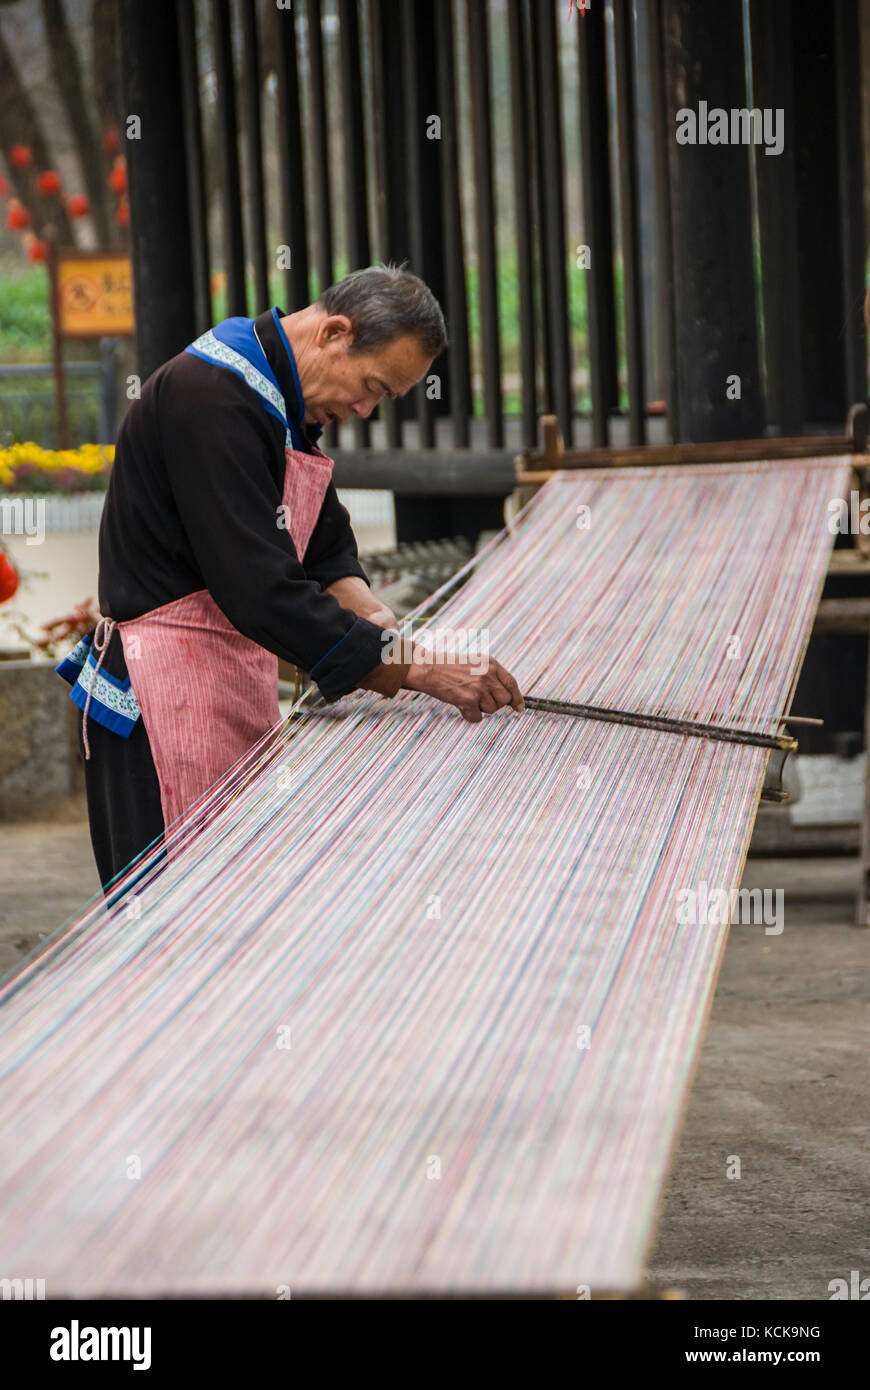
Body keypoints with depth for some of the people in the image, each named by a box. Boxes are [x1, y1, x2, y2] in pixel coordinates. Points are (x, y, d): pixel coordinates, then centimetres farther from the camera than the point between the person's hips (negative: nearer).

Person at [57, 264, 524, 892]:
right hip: (168, 699, -10)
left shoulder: (288, 401, 11)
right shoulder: (212, 394, -21)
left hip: (240, 687, 10)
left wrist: (368, 613, -6)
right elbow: (261, 588, -27)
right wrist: (414, 669, -25)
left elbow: (326, 545, 17)